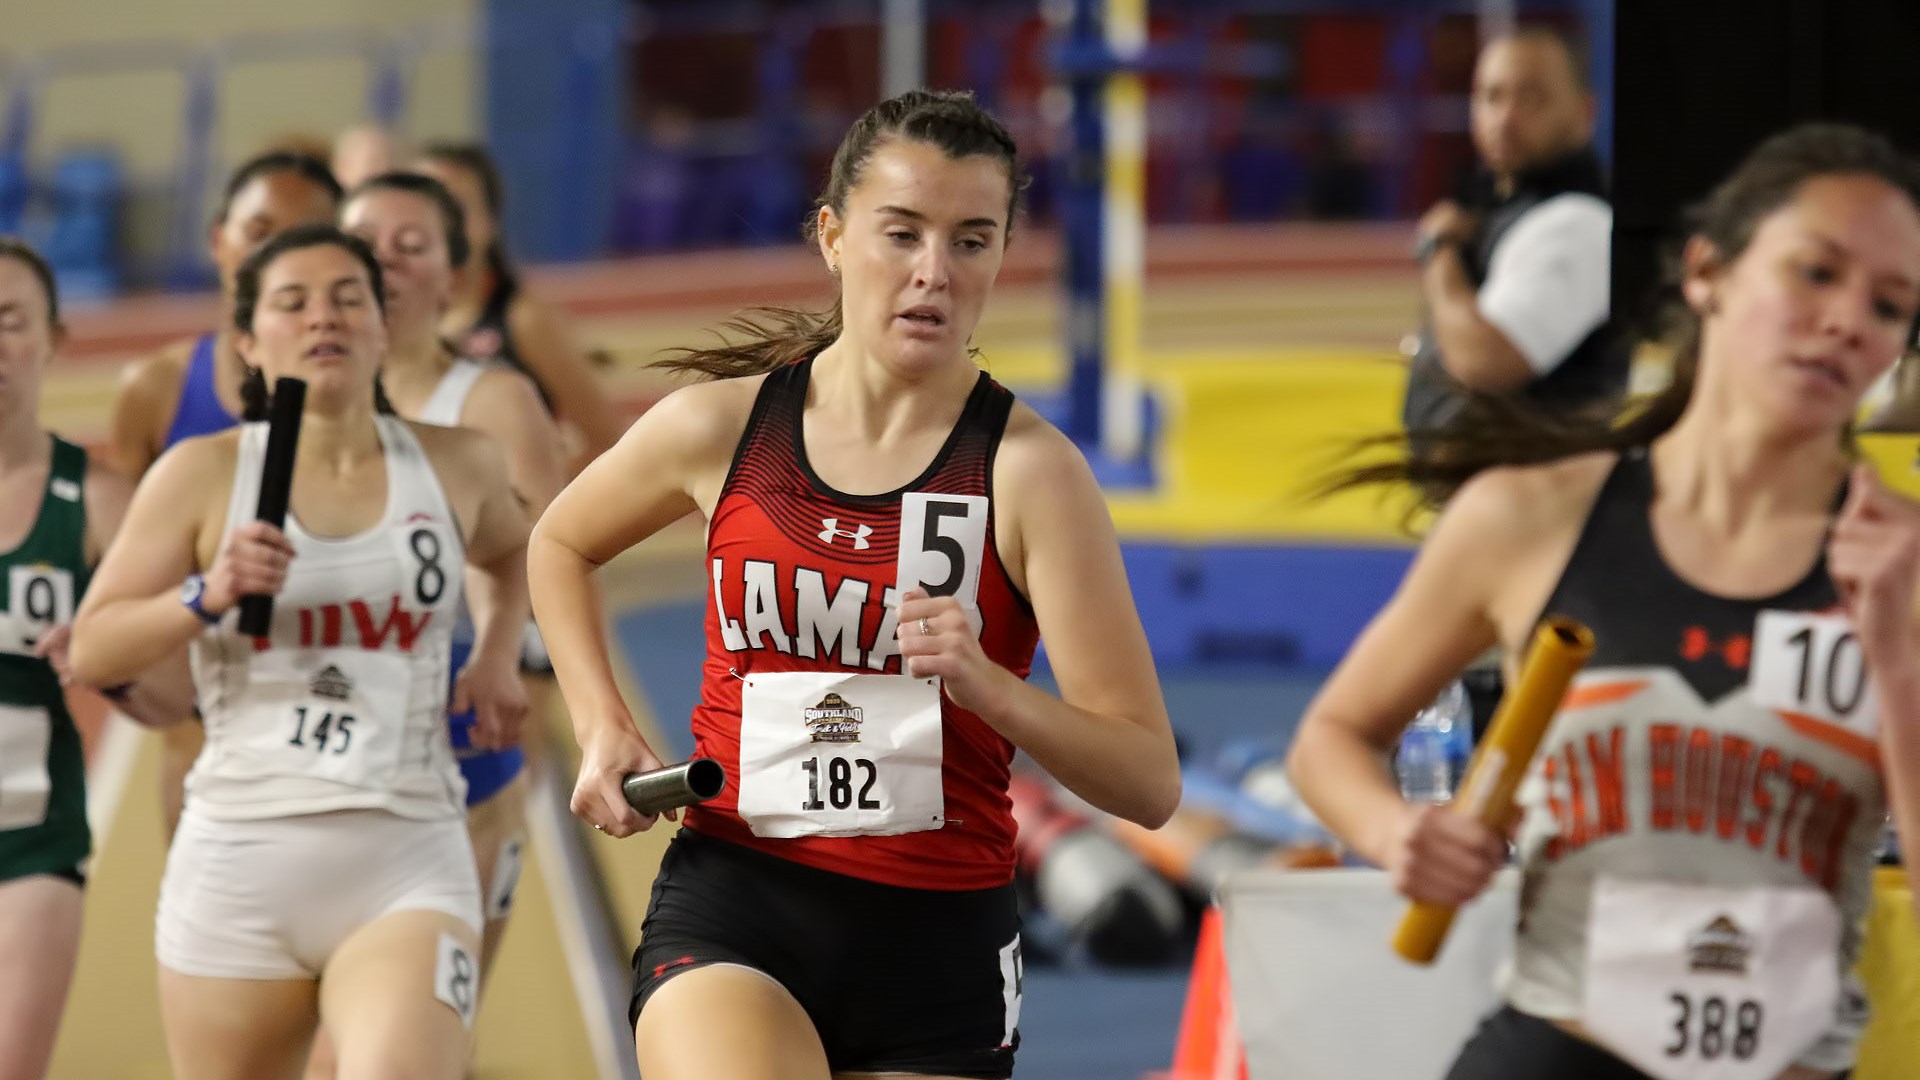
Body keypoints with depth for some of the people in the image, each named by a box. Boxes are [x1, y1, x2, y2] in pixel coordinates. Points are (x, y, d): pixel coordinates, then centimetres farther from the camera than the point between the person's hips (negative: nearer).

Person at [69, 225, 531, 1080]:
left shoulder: (458, 467, 8)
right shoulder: (202, 475, 1)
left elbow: (508, 552, 32)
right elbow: (91, 652, 2)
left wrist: (495, 659, 15)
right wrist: (207, 598, -14)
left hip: (409, 867, 0)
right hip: (239, 858, 0)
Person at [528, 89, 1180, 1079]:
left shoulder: (1027, 469, -7)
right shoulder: (720, 427, -1)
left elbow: (1148, 785, -11)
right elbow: (559, 544, 23)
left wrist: (984, 684, -27)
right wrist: (602, 729, 10)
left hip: (938, 939, 0)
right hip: (729, 912, 0)